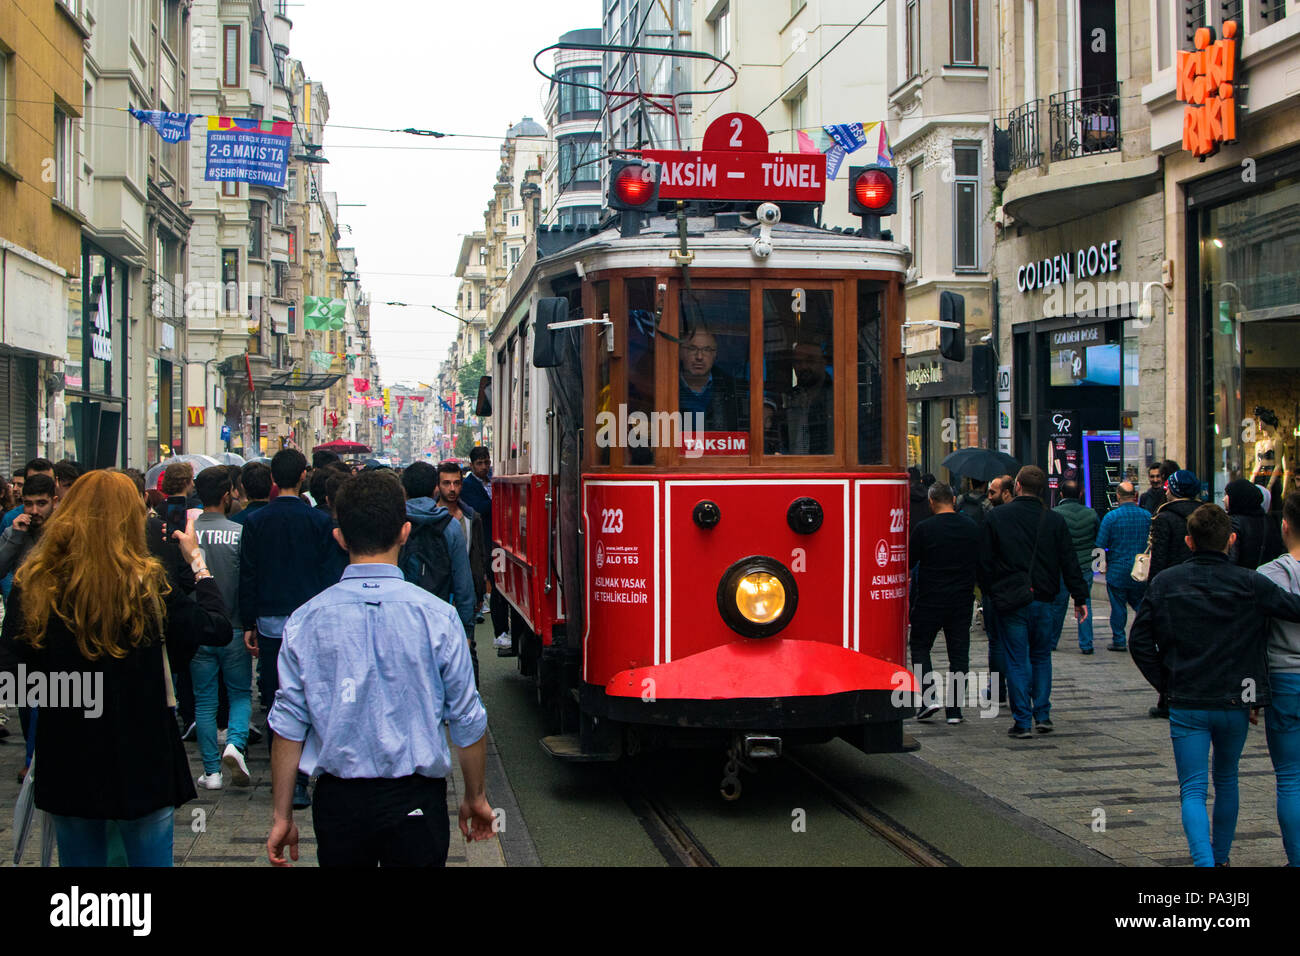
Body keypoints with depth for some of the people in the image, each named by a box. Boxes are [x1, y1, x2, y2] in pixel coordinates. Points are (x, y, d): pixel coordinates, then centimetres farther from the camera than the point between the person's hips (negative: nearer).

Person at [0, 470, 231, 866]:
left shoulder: (33, 585, -7)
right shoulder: (146, 584, -13)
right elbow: (217, 628, -4)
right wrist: (197, 561, 6)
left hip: (66, 769, 2)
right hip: (142, 765, -2)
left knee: (80, 858, 16)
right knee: (150, 858, 12)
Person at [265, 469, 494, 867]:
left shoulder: (306, 620, -5)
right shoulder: (437, 616, -10)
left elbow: (288, 724, -3)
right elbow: (468, 719, -5)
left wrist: (282, 815, 6)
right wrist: (475, 797, 10)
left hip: (338, 801, 2)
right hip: (415, 803, -2)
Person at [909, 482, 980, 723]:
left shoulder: (924, 529, -11)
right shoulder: (972, 528, 2)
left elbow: (909, 561, -4)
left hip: (930, 601, -3)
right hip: (962, 601, 3)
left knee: (920, 647, 11)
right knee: (959, 653, 8)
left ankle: (929, 697, -4)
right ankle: (954, 709, 7)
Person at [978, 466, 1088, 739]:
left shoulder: (997, 517, -4)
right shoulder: (1055, 520, 1)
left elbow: (985, 560, -1)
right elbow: (1069, 562, 3)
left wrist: (988, 591, 11)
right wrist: (1080, 597, 9)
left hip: (1009, 600, -2)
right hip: (1043, 599, 2)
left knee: (1017, 661, 1)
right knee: (1041, 657, 17)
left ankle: (1022, 722, 1)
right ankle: (1043, 715, 15)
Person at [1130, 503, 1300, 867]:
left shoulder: (1164, 583, -3)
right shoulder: (1251, 584, -8)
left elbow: (1139, 642, -2)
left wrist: (1165, 685, 6)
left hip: (1186, 704, -1)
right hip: (1236, 702, 1)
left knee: (1193, 790, 1)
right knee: (1227, 780, 22)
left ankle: (1204, 861, -20)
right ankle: (1221, 857, 34)